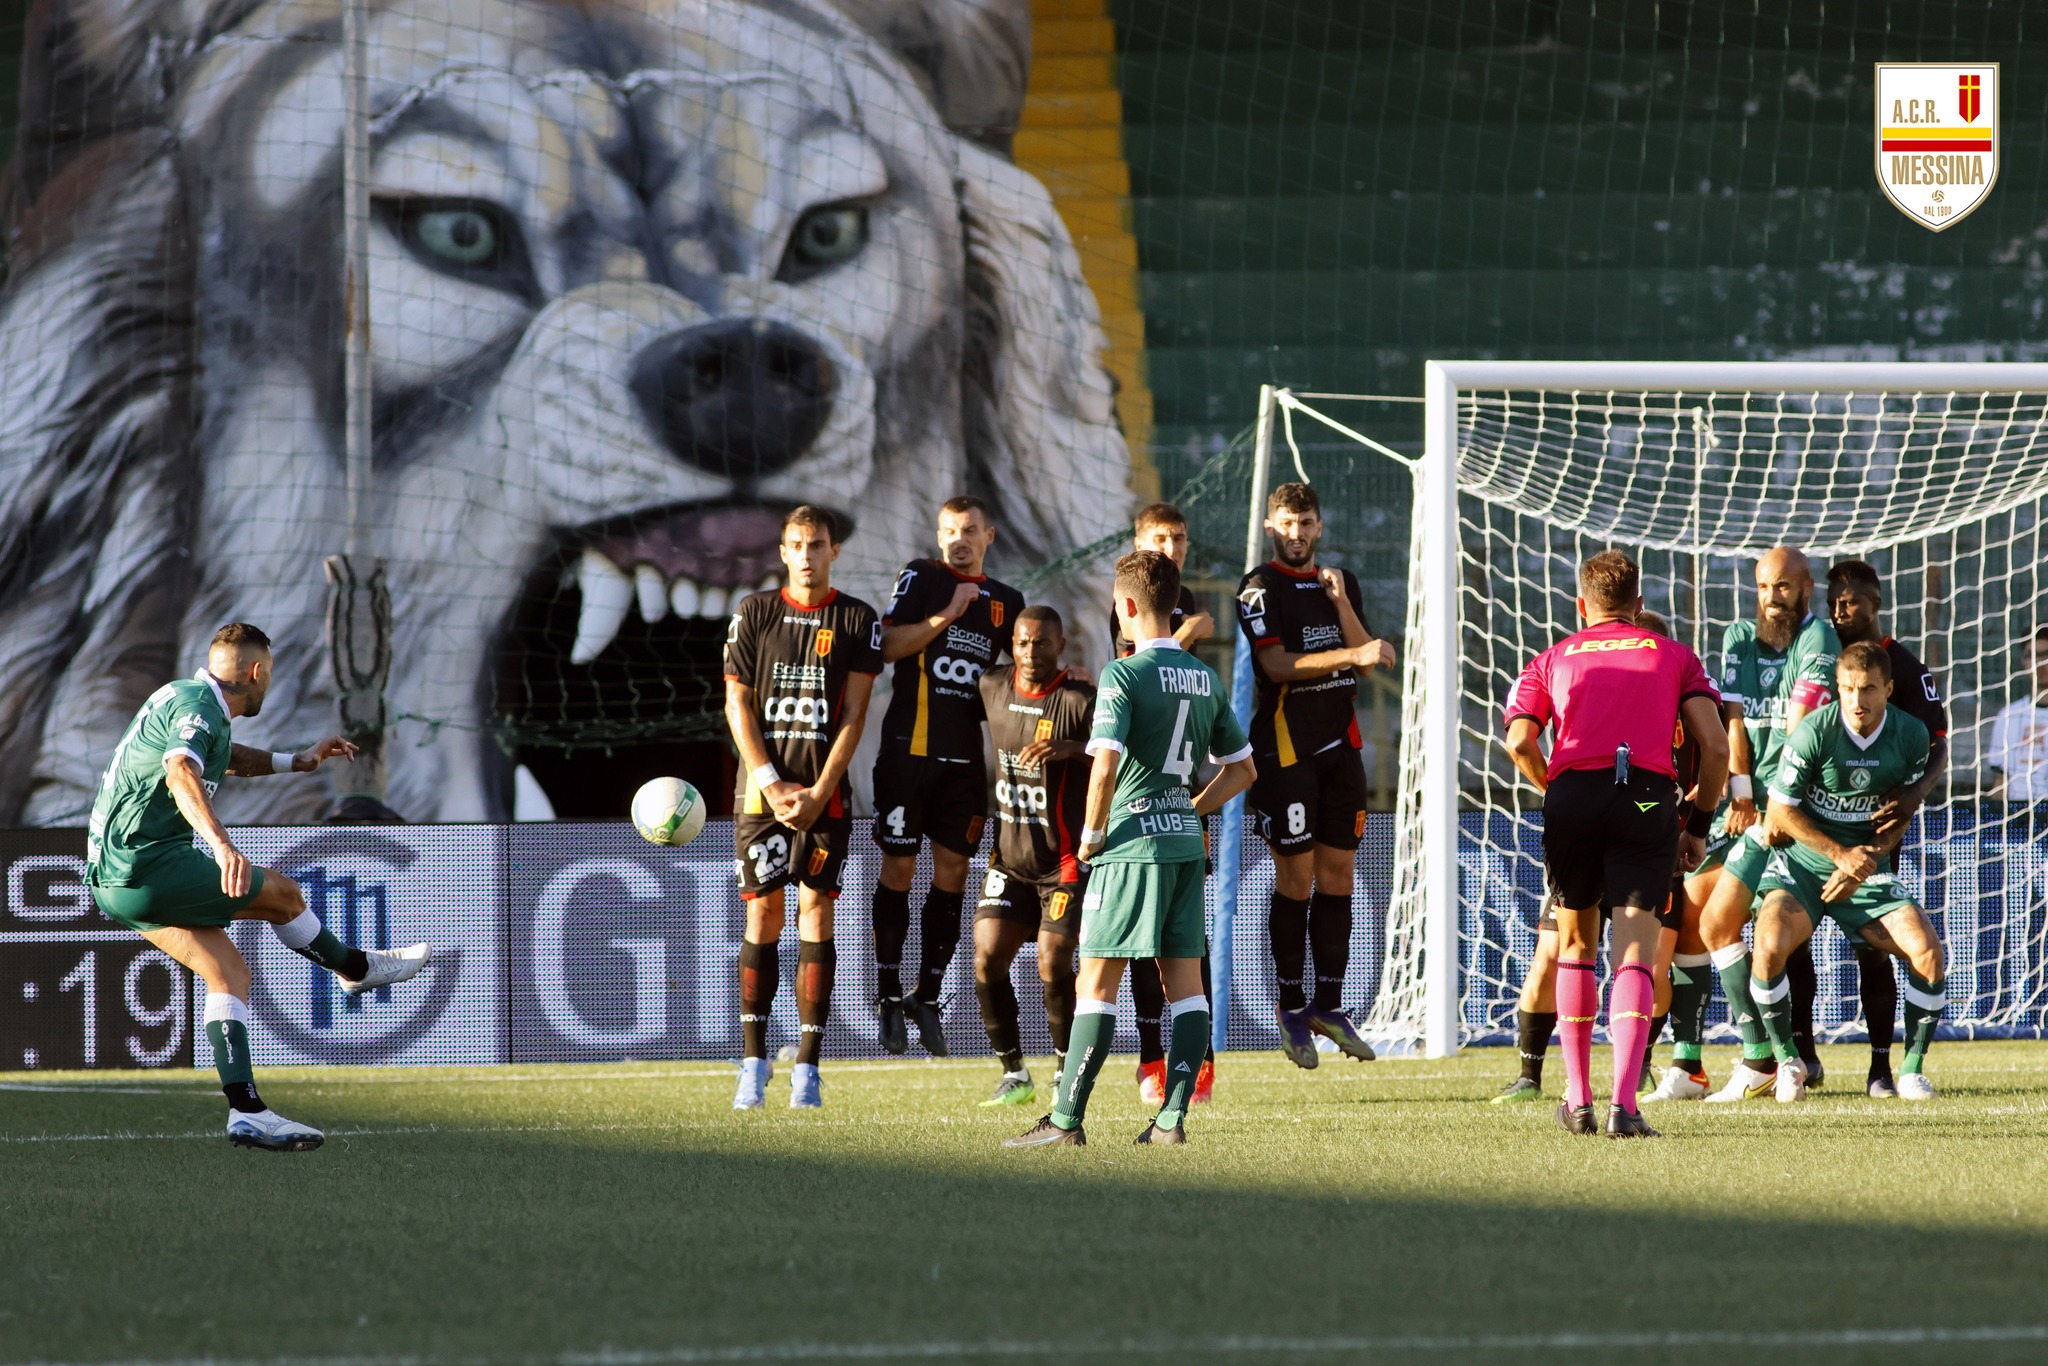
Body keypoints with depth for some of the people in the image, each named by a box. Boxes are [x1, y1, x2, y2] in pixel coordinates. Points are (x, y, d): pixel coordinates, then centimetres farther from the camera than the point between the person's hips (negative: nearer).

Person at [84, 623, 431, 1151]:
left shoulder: (188, 698, 16)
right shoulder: (197, 706, -16)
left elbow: (219, 756, 38)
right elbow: (181, 772, -37)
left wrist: (297, 761, 41)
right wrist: (222, 845, -52)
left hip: (112, 877, 10)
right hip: (147, 866, -10)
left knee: (230, 972, 7)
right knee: (283, 894, 4)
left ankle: (245, 1109, -1)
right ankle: (357, 969, 29)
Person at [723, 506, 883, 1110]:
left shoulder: (857, 620, 4)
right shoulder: (754, 613, 6)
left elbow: (854, 714, 0)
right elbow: (737, 703, 4)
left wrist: (819, 791, -8)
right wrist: (772, 784, -6)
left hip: (825, 790, -1)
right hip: (762, 784, 1)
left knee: (816, 910, -6)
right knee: (762, 913, -2)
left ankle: (807, 1068, -5)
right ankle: (754, 1062, 4)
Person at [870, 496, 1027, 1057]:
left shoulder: (1005, 601, 14)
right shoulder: (921, 578, 1)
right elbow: (888, 646, -9)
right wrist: (946, 616, -17)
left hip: (966, 754, 4)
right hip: (909, 749, -4)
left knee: (952, 871, 3)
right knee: (899, 867, -1)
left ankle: (929, 996, 11)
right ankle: (889, 994, 8)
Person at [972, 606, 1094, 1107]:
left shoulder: (1078, 701, -13)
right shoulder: (993, 688, 5)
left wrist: (1073, 749, -33)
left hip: (1065, 860, -5)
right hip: (1010, 859, 5)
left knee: (1053, 963, -13)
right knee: (988, 958, -4)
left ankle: (1067, 1071, 5)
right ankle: (1014, 1074, 10)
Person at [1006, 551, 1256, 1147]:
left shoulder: (1124, 675, -11)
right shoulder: (1206, 679, 11)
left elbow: (1105, 765, -21)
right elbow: (1241, 769, 18)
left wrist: (1091, 835, -9)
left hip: (1133, 838, -6)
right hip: (1185, 840, 6)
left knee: (1097, 980, -3)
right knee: (1184, 979, 6)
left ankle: (1067, 1118, -4)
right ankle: (1173, 1116, 2)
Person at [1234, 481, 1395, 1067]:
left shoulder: (1339, 583, 15)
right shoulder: (1261, 588, -5)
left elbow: (1364, 657, 8)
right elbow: (1277, 663, -17)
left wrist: (1341, 604, -6)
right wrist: (1352, 654, -25)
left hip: (1339, 746, 6)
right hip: (1286, 749, -6)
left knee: (1337, 877, 6)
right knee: (1296, 880, -4)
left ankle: (1329, 1005, 12)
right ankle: (1292, 1007, 6)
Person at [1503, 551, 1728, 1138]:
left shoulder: (1553, 660, 20)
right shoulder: (1674, 656, 19)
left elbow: (1520, 742, 3)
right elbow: (1715, 745, 7)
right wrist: (1699, 825, 16)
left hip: (1573, 791, 1)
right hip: (1648, 797, -1)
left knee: (1575, 944, 19)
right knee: (1633, 957, -4)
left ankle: (1577, 1099, 20)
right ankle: (1623, 1104, -19)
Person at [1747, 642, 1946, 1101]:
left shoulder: (1911, 736, -7)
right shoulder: (1815, 732, -18)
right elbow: (1781, 809, -9)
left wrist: (1865, 863, -11)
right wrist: (1840, 854, -14)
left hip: (1866, 864, 3)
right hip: (1802, 860, -3)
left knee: (1927, 950, -17)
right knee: (1769, 946, -29)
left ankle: (1913, 1068, 2)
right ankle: (1786, 1060, -6)